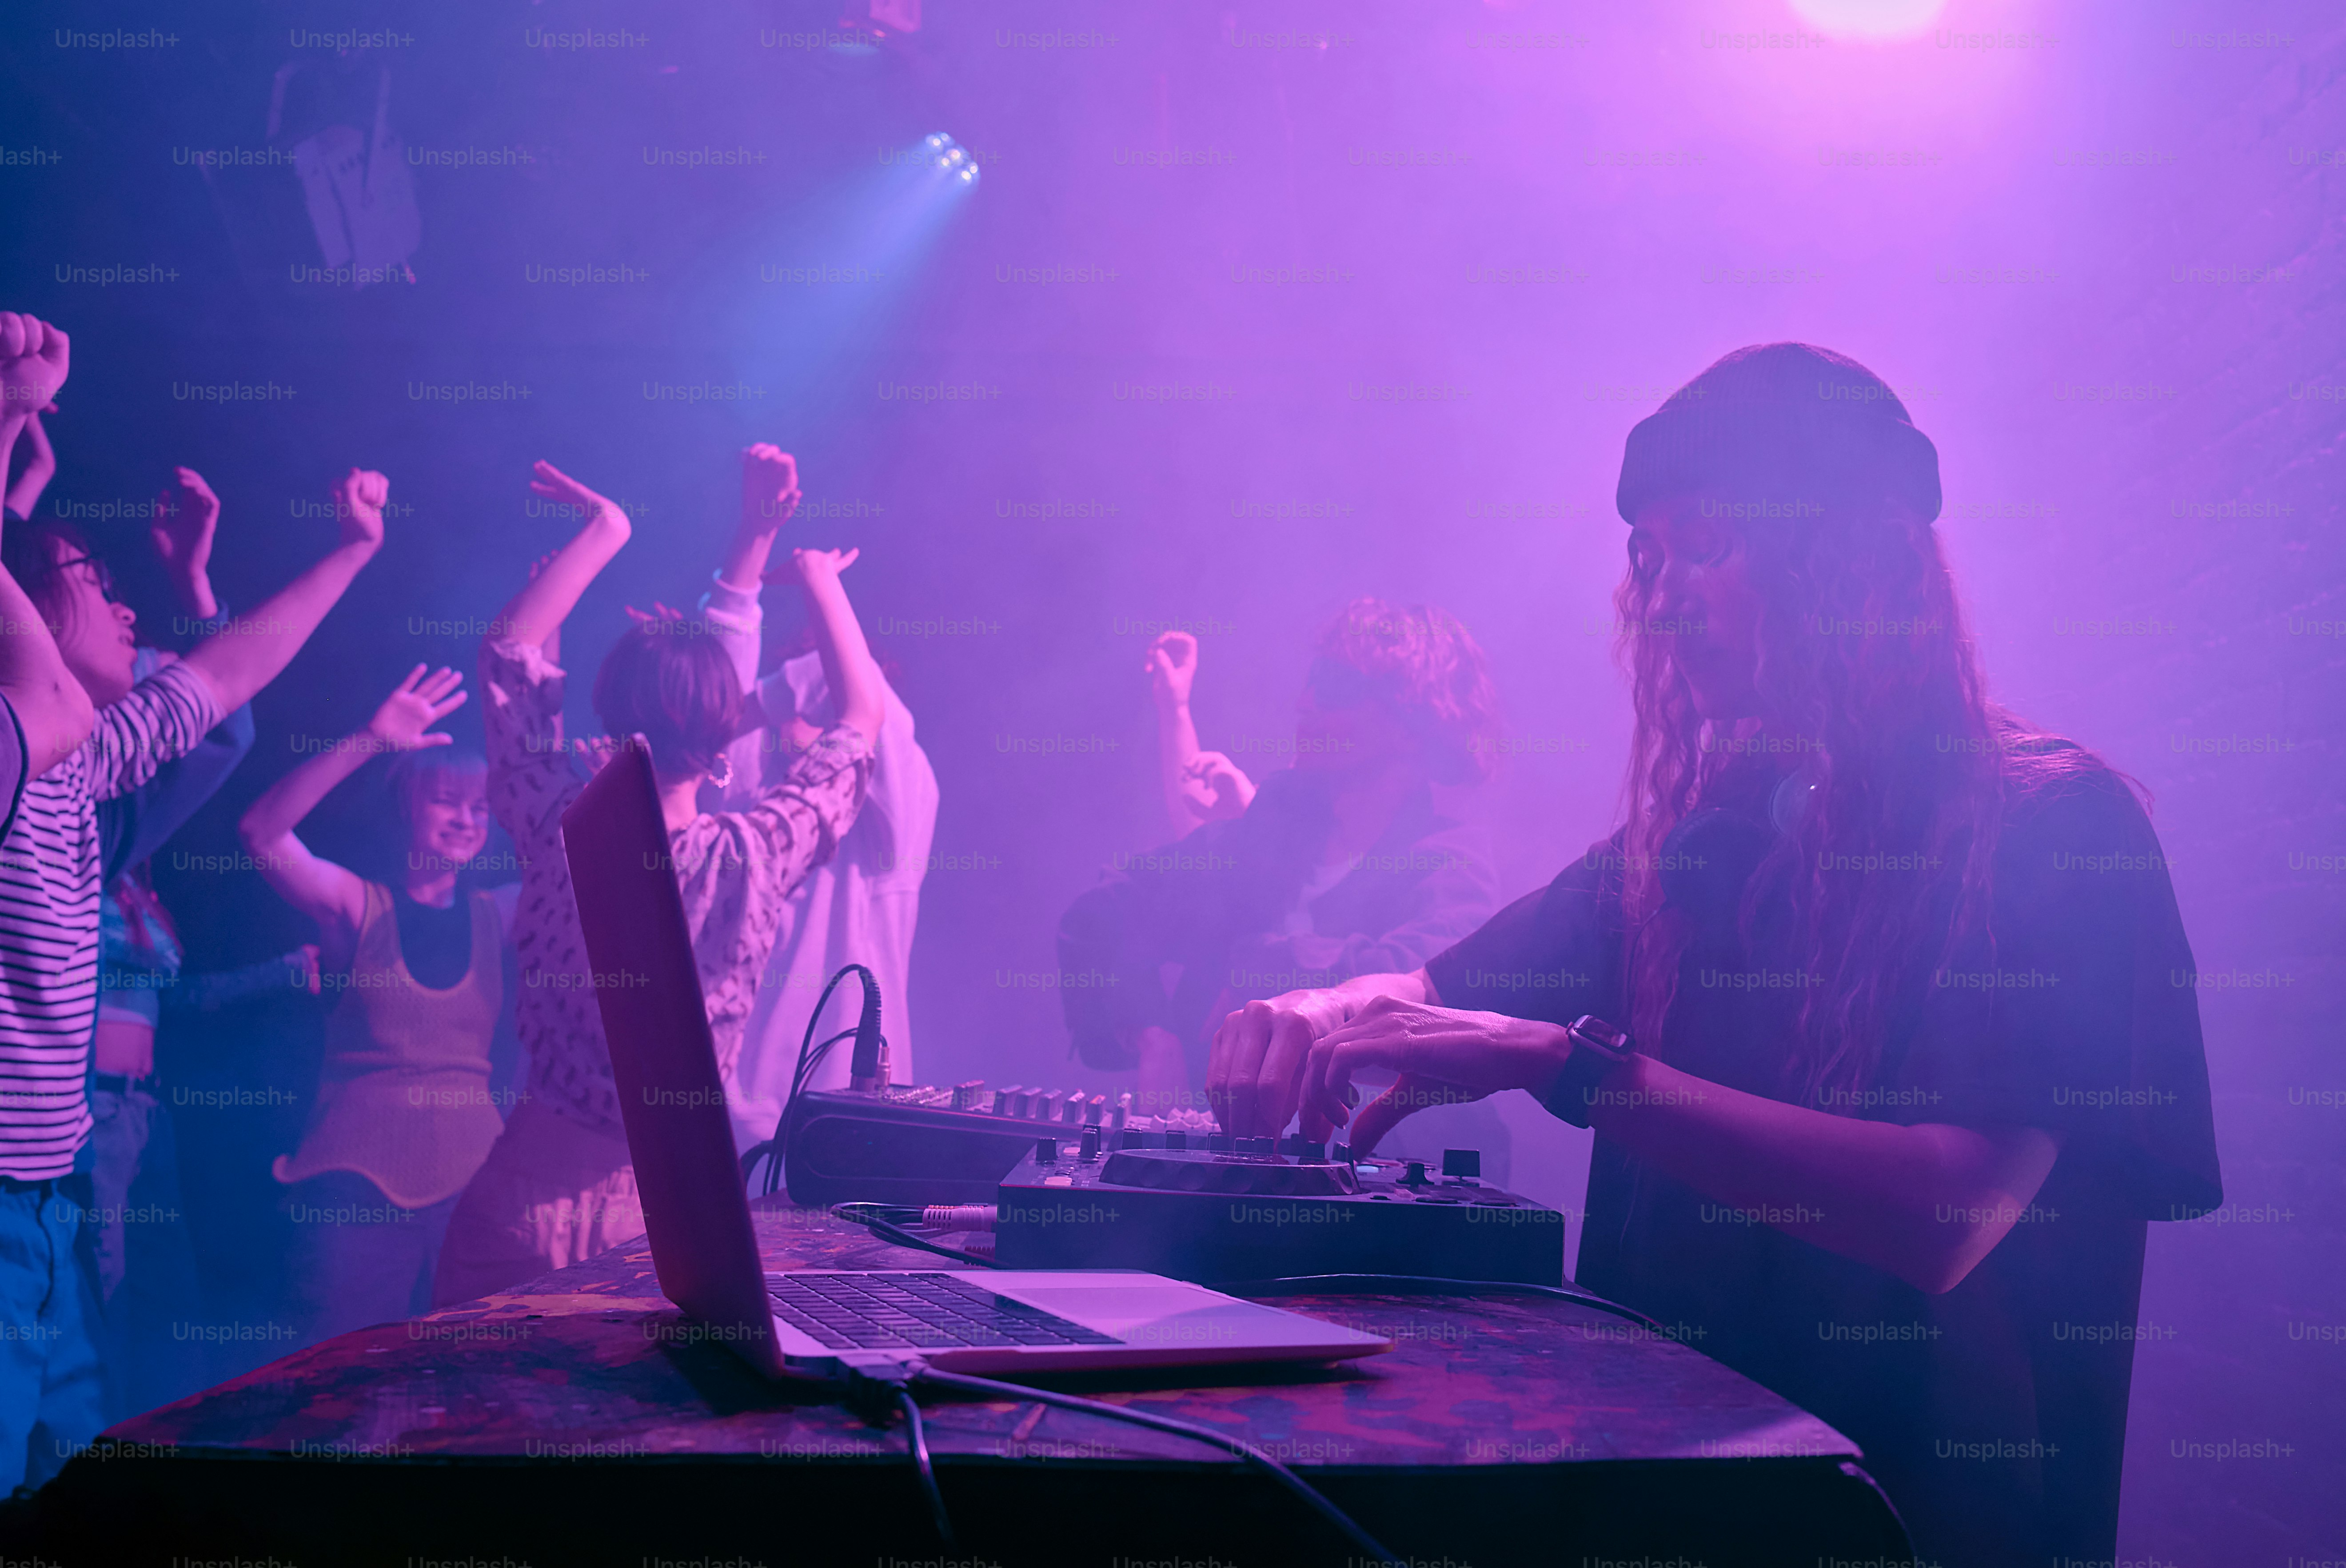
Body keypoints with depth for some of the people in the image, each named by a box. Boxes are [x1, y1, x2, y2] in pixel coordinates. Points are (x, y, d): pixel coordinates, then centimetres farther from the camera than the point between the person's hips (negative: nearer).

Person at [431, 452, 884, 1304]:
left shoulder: (560, 835, -14)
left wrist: (606, 529, 6)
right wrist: (819, 578, 14)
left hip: (528, 1193, 0)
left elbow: (511, 647, 1)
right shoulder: (753, 859, -15)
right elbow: (862, 709, 1)